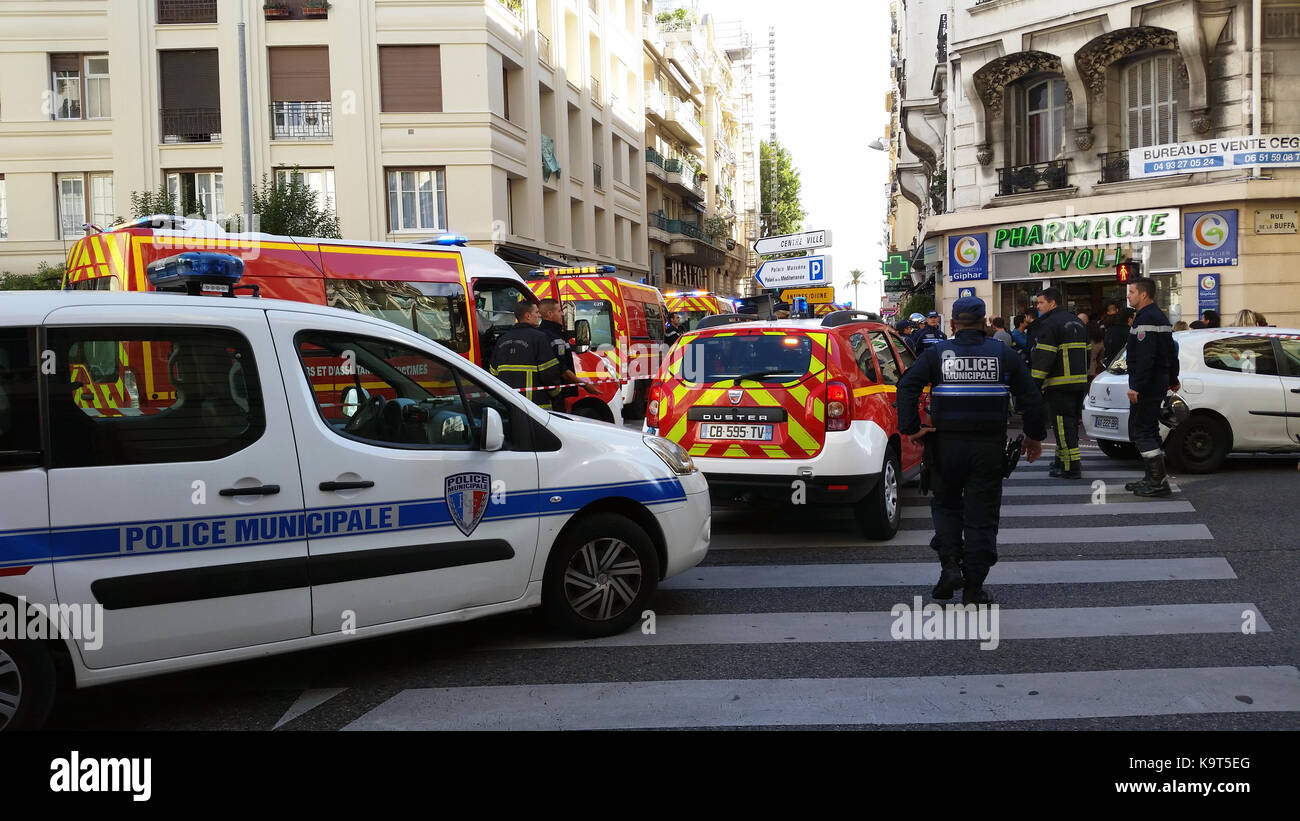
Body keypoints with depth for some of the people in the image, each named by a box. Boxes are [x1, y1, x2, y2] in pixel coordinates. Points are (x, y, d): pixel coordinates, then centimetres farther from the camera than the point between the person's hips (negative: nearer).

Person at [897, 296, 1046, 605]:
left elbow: (907, 386, -12)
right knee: (982, 516, 6)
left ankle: (950, 565, 4)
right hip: (990, 448, 1)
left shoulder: (936, 353, 1)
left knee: (945, 504, 20)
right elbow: (1031, 397, 5)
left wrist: (910, 428, -9)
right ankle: (974, 588, 8)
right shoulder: (1004, 354, 5)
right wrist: (1034, 436, 15)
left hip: (947, 444, 0)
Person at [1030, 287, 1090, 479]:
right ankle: (1062, 461, 26)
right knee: (1071, 422, 16)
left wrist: (1035, 384, -15)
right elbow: (1086, 351, 24)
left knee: (1063, 425, -6)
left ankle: (1071, 468, -9)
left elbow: (1043, 357, -17)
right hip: (1080, 383, 9)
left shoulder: (1050, 324, -12)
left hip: (1059, 384, -9)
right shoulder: (1077, 322, 18)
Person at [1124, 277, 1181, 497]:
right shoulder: (1160, 317, 18)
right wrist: (1173, 379, 33)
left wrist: (1136, 386, -28)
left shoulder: (1146, 318, -16)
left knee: (1141, 431, -9)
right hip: (1159, 381, 11)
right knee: (1148, 431, 16)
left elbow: (1145, 357, -25)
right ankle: (1154, 478, 21)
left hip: (1146, 385, -11)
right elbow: (1171, 352, 26)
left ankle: (1159, 482, -10)